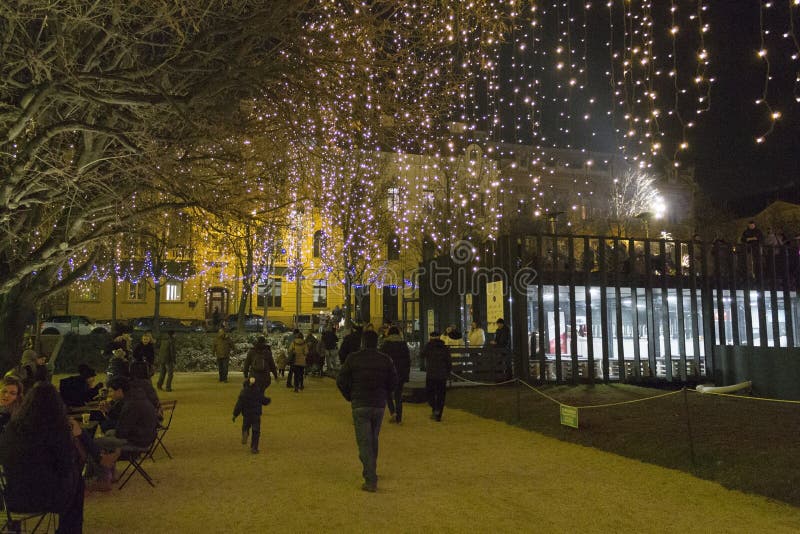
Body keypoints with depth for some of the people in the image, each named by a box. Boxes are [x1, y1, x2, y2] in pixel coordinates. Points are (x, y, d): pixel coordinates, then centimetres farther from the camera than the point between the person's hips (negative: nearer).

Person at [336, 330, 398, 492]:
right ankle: (370, 471, 33)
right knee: (373, 440, 20)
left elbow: (341, 381, -5)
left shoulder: (353, 358, -6)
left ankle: (371, 480, -10)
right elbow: (393, 382, 4)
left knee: (364, 442, -2)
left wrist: (350, 397, 11)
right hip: (379, 405, 3)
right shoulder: (385, 360, 0)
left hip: (360, 405, -3)